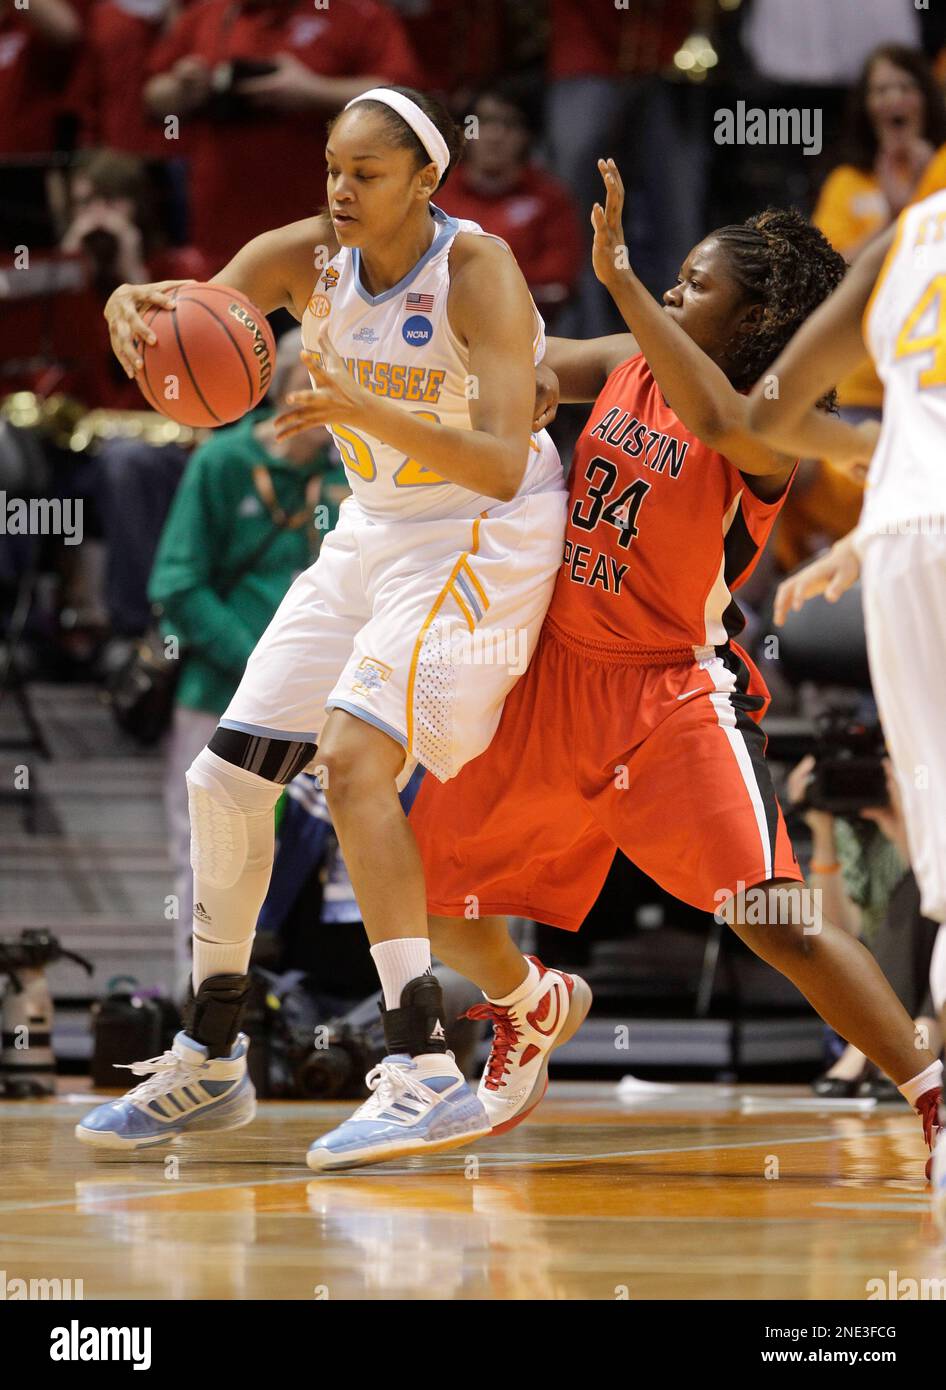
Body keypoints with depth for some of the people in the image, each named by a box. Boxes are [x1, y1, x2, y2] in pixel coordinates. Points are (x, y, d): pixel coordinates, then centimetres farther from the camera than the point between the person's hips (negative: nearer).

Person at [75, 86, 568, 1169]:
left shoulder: (479, 272, -22)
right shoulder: (305, 257, -6)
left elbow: (503, 468, -31)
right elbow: (195, 323, -12)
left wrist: (366, 410, -45)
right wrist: (135, 309, -37)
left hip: (484, 536, -7)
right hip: (373, 536, 7)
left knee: (353, 756, -27)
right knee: (226, 777, 6)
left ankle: (425, 1074, -31)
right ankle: (209, 1062, 21)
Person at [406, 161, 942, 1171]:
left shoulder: (773, 431, -15)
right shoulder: (629, 364, 4)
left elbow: (719, 420, -38)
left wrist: (619, 278, -40)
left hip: (676, 690, -7)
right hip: (556, 670, 7)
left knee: (775, 919, -21)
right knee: (426, 895, 13)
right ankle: (526, 1012, 44)